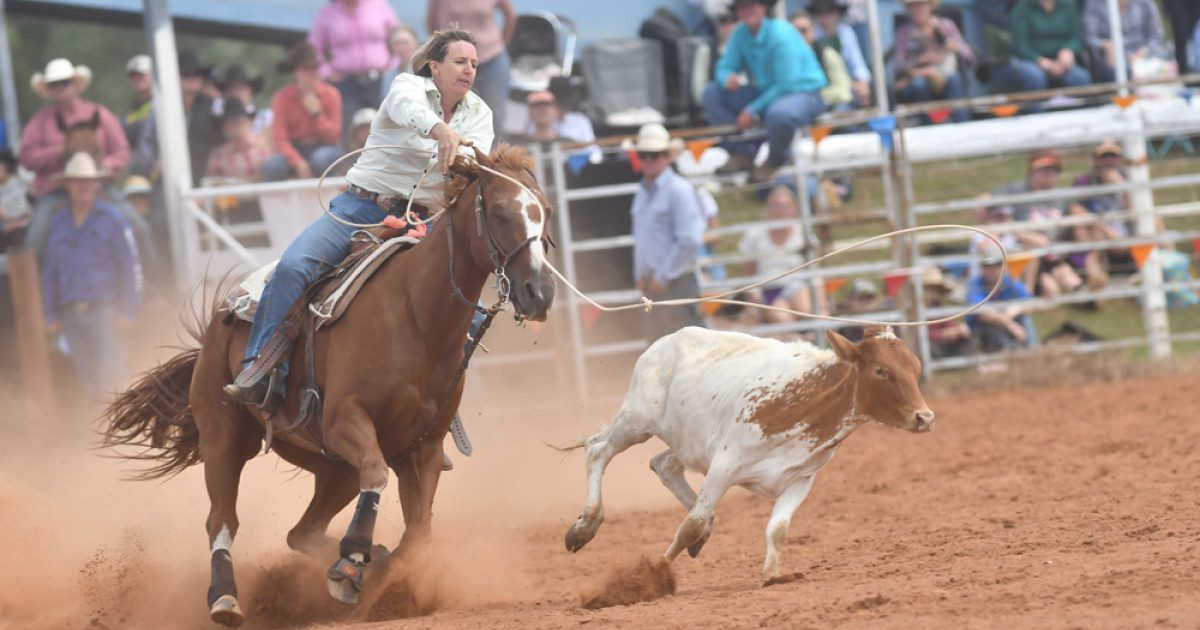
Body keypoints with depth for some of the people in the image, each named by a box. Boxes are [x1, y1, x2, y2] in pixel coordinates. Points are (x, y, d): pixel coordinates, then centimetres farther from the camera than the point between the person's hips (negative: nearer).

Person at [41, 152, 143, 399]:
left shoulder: (112, 219, 0)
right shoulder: (58, 222, 13)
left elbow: (131, 267, -1)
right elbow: (50, 271, 19)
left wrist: (128, 312, -8)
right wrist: (52, 314, 14)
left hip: (104, 309, -4)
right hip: (72, 312, 4)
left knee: (110, 376, -12)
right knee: (87, 378, 5)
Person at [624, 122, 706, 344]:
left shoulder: (679, 190, -9)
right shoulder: (642, 192, 15)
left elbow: (690, 240, -16)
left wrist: (664, 276, -15)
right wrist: (639, 276, 12)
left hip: (675, 282, -8)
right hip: (652, 284, 8)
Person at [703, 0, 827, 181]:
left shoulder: (781, 34, -22)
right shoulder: (741, 34, -1)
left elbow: (786, 85, -24)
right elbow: (725, 66, 2)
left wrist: (752, 110, -23)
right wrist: (728, 78, -26)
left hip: (803, 93, -7)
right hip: (766, 92, 7)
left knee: (779, 113, -43)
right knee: (712, 93, -5)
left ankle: (776, 160, -9)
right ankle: (741, 152, -3)